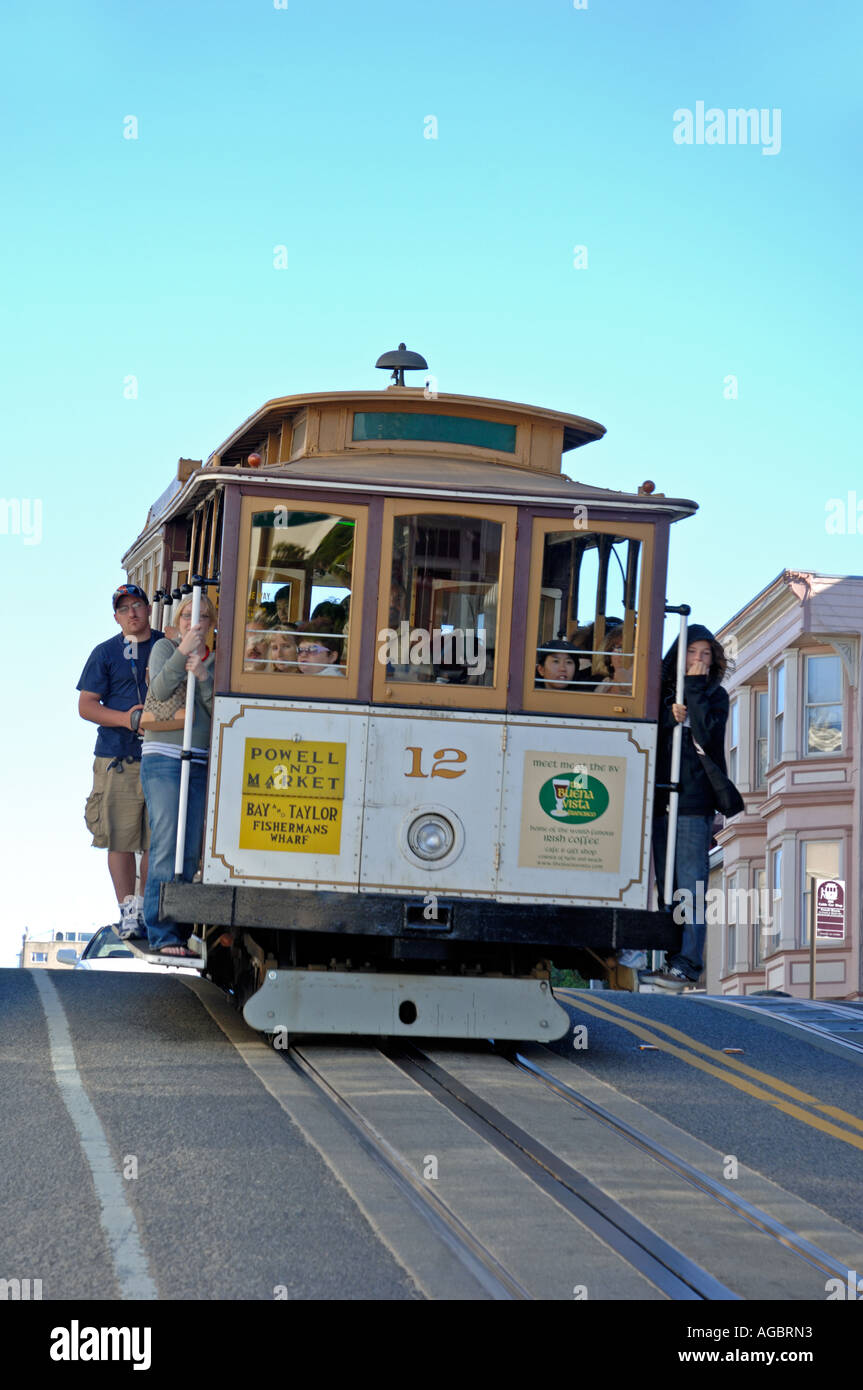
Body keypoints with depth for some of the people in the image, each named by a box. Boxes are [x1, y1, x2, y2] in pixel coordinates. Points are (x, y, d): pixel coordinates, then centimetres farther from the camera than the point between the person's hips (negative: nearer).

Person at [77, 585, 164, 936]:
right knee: (121, 838, -5)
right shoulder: (105, 653, 8)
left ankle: (149, 905, 10)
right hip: (119, 760, -2)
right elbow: (86, 705, 4)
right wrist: (125, 718, -12)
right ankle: (128, 909, 1)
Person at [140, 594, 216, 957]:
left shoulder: (216, 661, 14)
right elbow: (160, 691, -12)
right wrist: (183, 652, -23)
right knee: (166, 849, -11)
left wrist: (203, 676, -13)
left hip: (201, 764, 4)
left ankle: (178, 931, 7)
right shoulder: (166, 649, 6)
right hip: (164, 762, -4)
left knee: (191, 853, 1)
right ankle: (162, 934, -12)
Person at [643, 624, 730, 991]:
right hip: (661, 795, 5)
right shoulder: (663, 691, 16)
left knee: (690, 885, -11)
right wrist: (670, 716, -10)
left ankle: (687, 963, -14)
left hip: (695, 799, -5)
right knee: (667, 885, 6)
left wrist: (695, 687, -9)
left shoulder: (715, 695, 4)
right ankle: (672, 959, 10)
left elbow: (707, 735, -12)